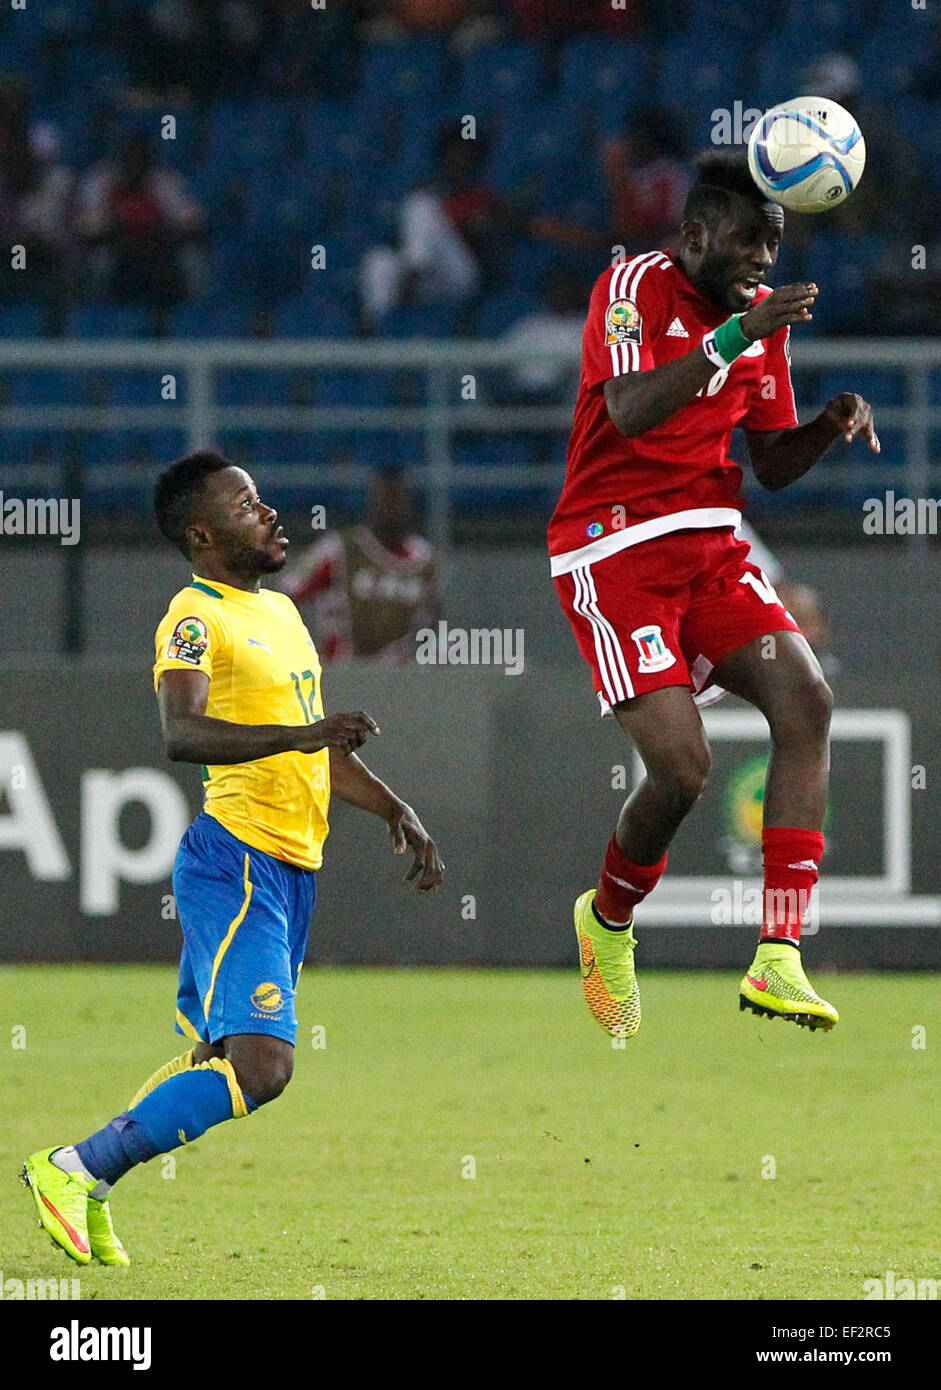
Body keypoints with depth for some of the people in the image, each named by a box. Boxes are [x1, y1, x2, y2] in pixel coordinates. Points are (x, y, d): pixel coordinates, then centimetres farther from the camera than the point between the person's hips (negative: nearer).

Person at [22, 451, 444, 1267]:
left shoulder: (279, 611, 20)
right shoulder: (196, 619, -10)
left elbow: (318, 748, 31)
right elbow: (181, 734, -27)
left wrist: (397, 812, 23)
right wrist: (297, 735, -37)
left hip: (291, 870, 9)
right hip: (236, 865, -9)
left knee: (214, 1060, 11)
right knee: (262, 1065, -20)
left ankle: (87, 1196, 19)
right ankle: (75, 1170, -12)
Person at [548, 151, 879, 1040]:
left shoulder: (764, 313, 12)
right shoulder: (636, 287, -10)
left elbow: (771, 462, 16)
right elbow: (629, 413, -26)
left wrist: (829, 426, -4)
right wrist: (731, 338, -33)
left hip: (711, 548, 7)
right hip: (616, 550, -7)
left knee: (806, 700, -17)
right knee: (681, 768, -16)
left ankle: (779, 959, -19)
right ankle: (608, 922, 17)